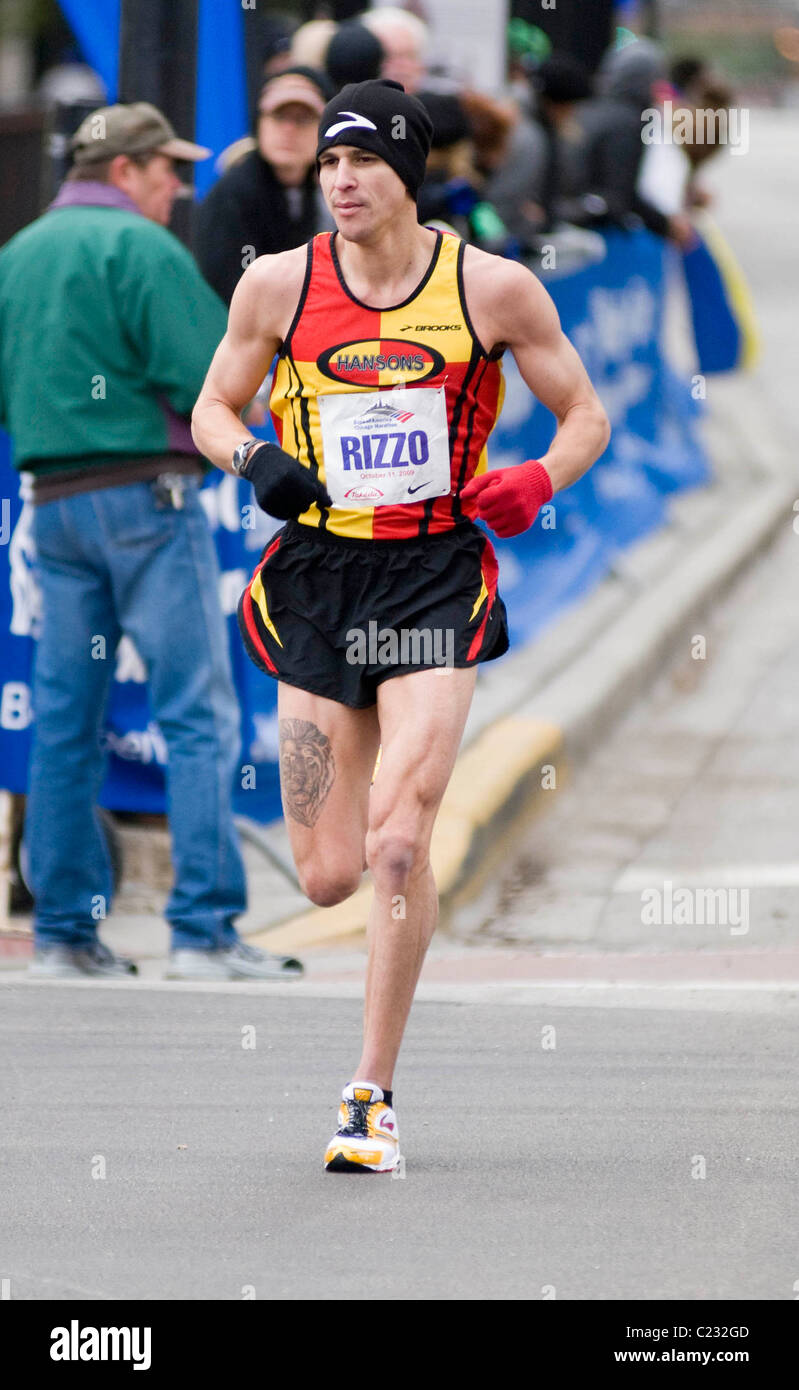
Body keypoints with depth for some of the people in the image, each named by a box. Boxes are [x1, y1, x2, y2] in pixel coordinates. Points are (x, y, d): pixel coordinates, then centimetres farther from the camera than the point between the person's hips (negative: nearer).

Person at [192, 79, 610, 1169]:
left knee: (396, 845, -16)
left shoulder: (491, 289, -3)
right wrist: (252, 462, -10)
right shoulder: (276, 286, 0)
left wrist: (538, 482, -14)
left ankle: (373, 1095, -4)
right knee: (329, 875, 1)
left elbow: (586, 416, 7)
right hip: (316, 575, 2)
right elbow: (212, 409, 13)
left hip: (436, 577, -2)